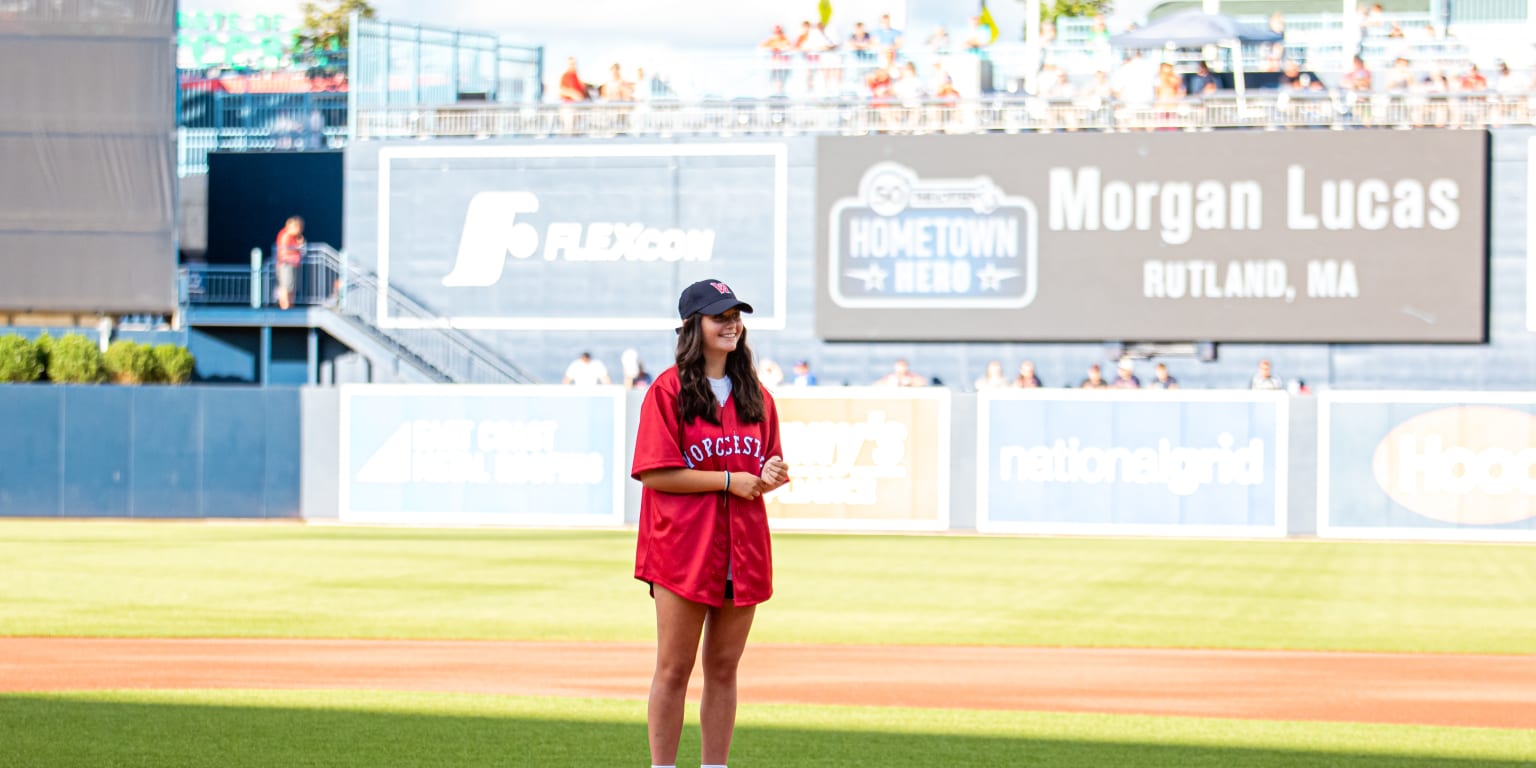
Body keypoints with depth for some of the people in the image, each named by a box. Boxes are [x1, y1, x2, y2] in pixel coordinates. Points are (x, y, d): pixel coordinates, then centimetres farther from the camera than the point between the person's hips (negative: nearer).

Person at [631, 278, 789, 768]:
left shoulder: (755, 395, 12)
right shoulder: (668, 391, -6)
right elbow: (655, 473, -13)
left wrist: (770, 476, -6)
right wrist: (730, 480, -15)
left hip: (743, 549, 5)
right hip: (684, 550, -5)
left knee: (724, 668, 9)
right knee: (674, 669, -1)